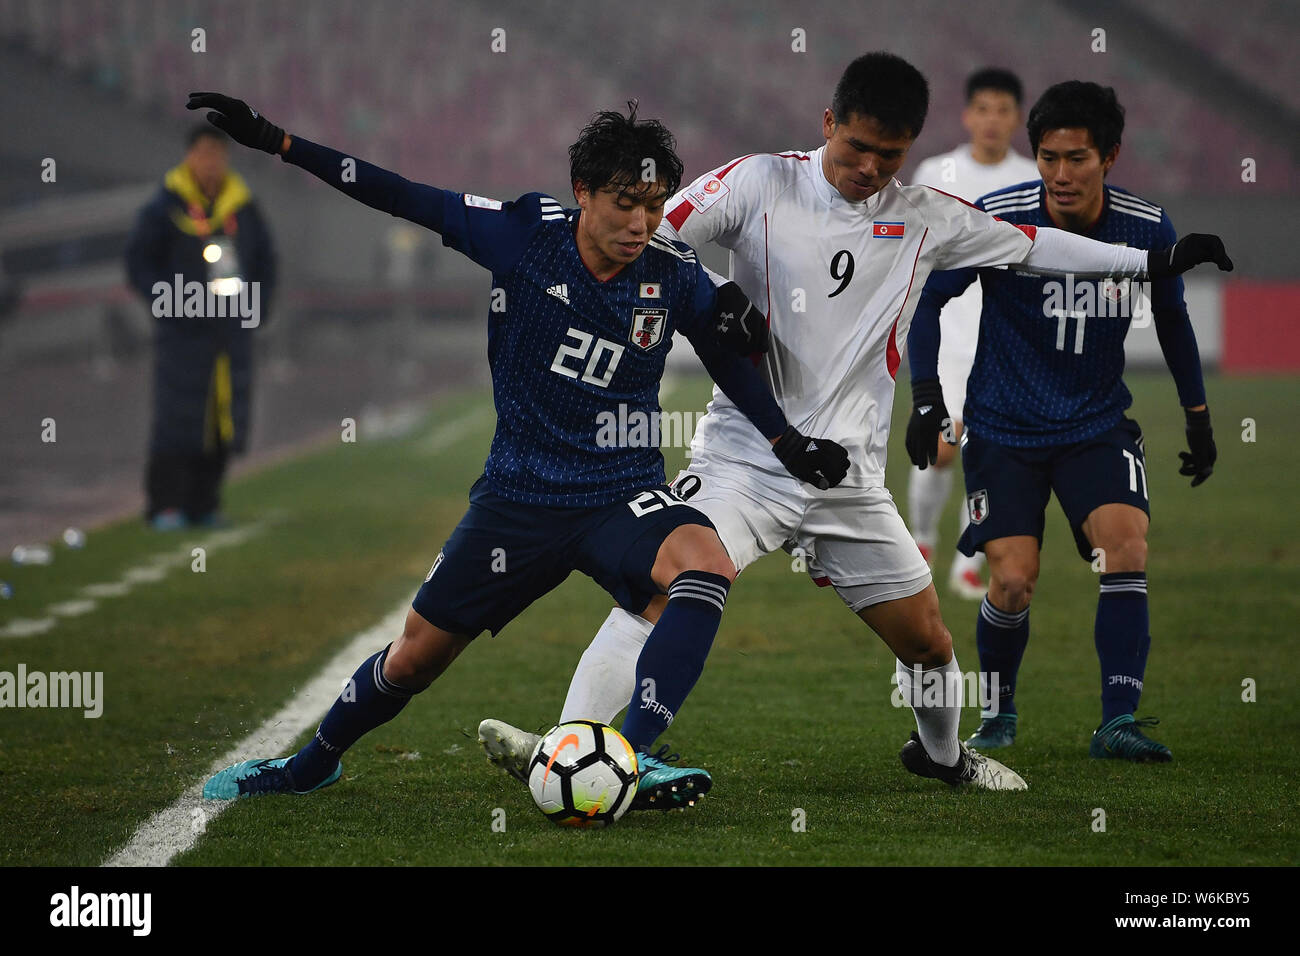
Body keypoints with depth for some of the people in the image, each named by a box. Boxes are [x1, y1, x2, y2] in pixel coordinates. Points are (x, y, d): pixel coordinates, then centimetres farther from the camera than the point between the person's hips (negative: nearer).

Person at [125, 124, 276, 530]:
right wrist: (169, 303, -11)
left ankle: (204, 503, 13)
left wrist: (258, 306, 9)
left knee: (226, 416, 4)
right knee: (178, 416, -8)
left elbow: (265, 260, 23)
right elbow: (138, 263, 0)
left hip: (233, 329, 5)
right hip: (184, 330, -5)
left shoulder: (244, 209, 12)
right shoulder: (164, 208, -2)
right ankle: (165, 505, -4)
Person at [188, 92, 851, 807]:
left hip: (622, 497, 0)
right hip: (517, 498, 0)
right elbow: (399, 198, -6)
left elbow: (725, 353, 13)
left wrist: (784, 440, 6)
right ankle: (313, 764, 37)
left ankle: (631, 756, -39)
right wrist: (274, 141, -7)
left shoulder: (673, 275, -7)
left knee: (707, 564, -33)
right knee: (414, 659, 8)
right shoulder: (523, 234, -11)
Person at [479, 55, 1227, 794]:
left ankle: (942, 752, 39)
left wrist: (1155, 261, 17)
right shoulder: (760, 184, -4)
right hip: (745, 455, -3)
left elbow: (1030, 245, 16)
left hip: (850, 478, 3)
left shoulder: (926, 219, 5)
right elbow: (646, 237, -5)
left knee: (926, 635, 8)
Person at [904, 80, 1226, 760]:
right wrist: (926, 396, -13)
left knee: (1127, 544, -22)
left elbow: (1171, 318, 12)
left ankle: (1118, 720, -21)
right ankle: (998, 712, 16)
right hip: (1003, 425, -2)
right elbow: (930, 298, -3)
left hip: (1098, 424, 2)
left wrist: (1198, 416, 17)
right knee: (1013, 577, -12)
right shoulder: (997, 219, -16)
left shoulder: (1148, 230, -7)